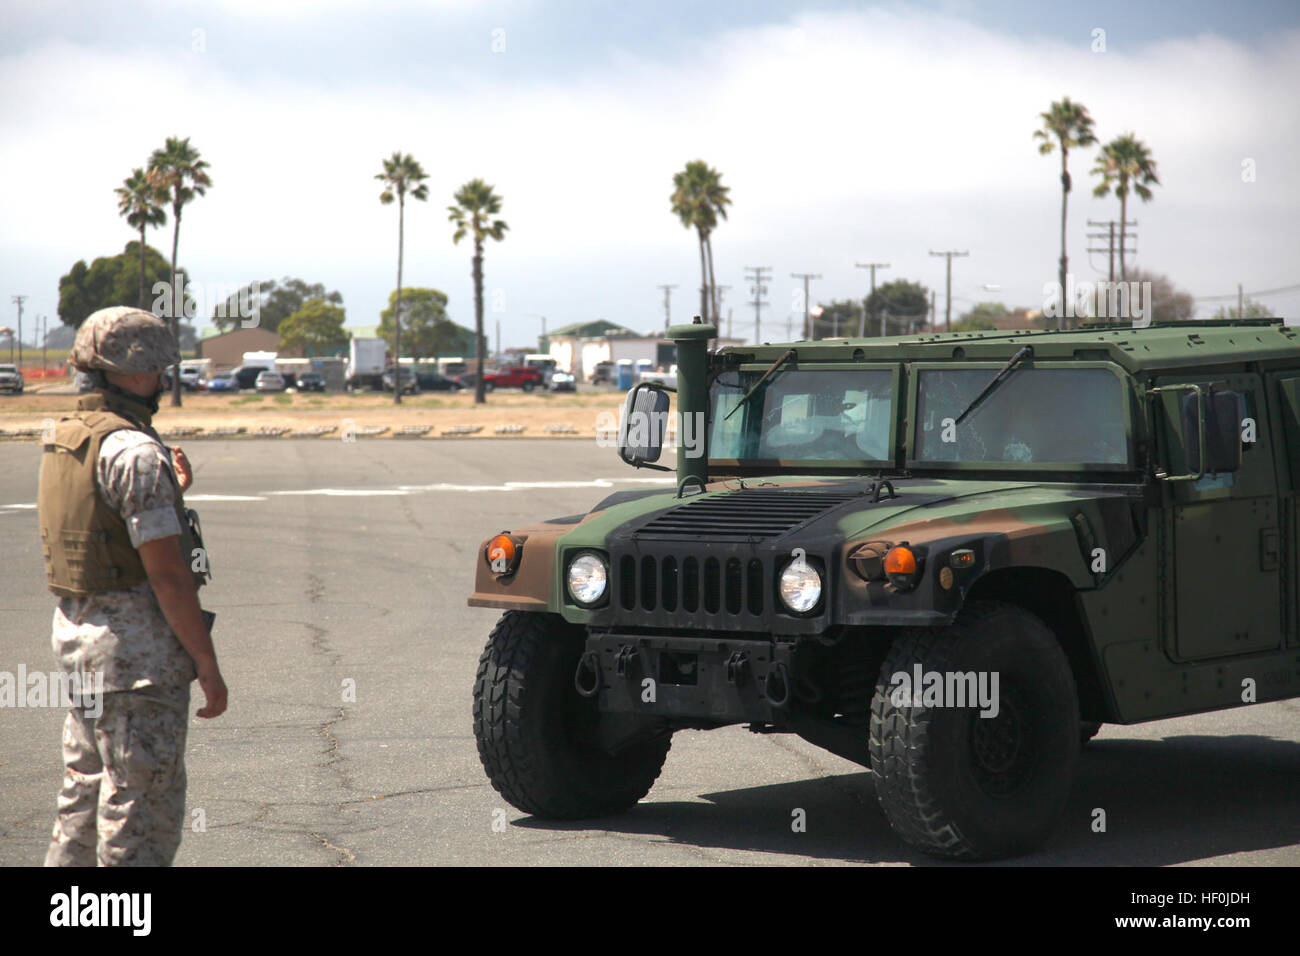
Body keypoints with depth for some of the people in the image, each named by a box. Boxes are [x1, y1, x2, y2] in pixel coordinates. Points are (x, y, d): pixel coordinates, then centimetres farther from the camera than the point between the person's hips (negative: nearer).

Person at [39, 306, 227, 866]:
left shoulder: (62, 442, 10)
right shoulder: (135, 452, -19)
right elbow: (166, 573, -20)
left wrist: (171, 495, 17)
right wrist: (208, 667, -15)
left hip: (74, 631, 9)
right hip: (138, 648, -9)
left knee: (85, 792, 19)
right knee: (145, 810, -2)